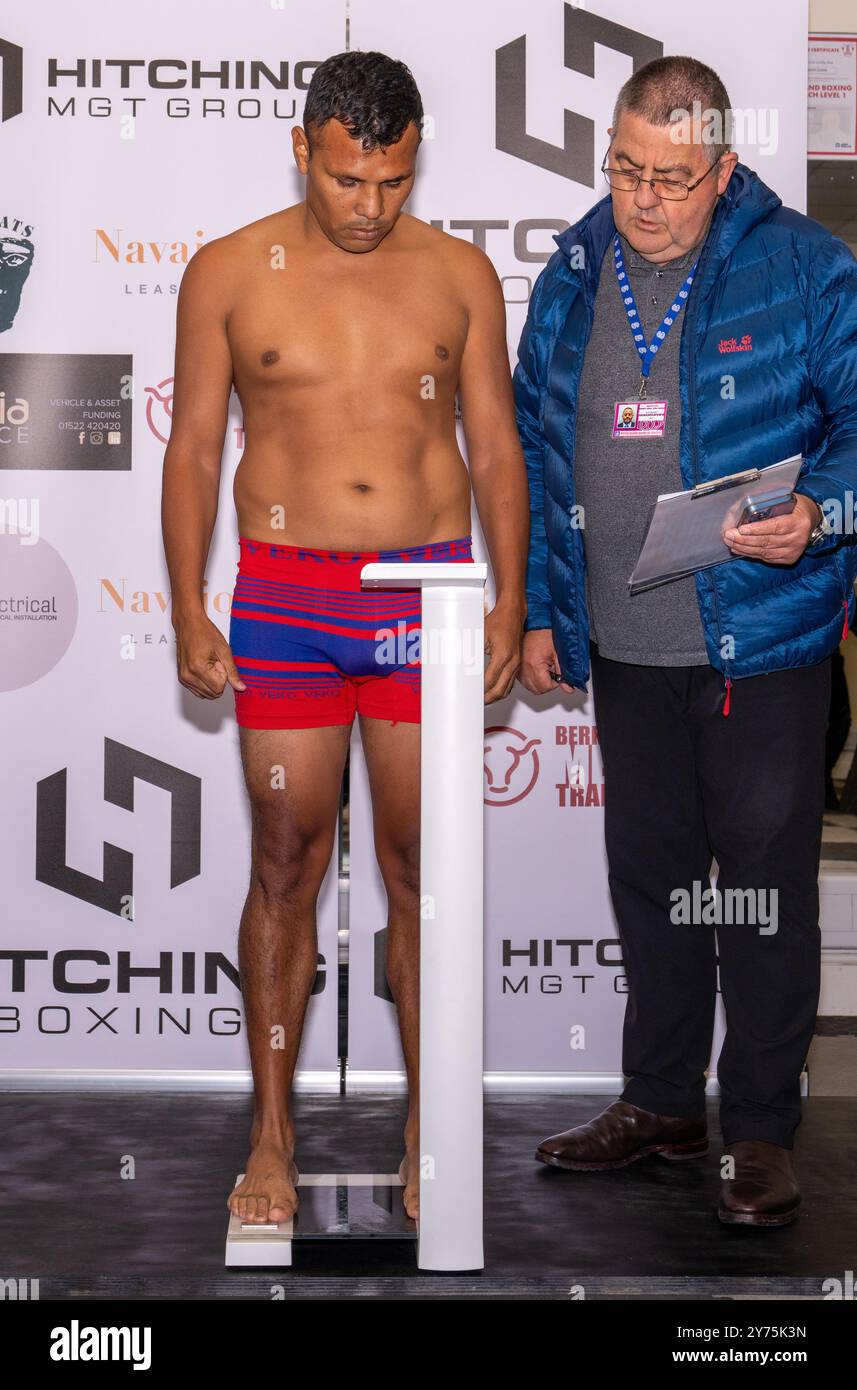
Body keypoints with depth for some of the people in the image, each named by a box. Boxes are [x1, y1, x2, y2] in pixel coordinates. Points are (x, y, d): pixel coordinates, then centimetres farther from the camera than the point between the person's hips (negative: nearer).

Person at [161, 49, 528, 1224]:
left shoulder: (459, 274, 5)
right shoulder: (229, 273, 2)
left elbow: (496, 448, 9)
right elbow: (193, 448, 5)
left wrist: (511, 601, 1)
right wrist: (189, 614, -2)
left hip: (427, 595, 1)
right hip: (283, 597, 0)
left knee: (422, 864, 4)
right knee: (286, 863, 3)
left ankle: (429, 1130, 17)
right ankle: (272, 1136, 14)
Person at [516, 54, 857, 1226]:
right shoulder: (571, 280, 8)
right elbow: (536, 448, 14)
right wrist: (538, 609, 11)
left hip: (763, 640, -5)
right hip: (624, 646, 5)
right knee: (648, 872, 14)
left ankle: (763, 1129, 14)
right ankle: (662, 1100, 29)